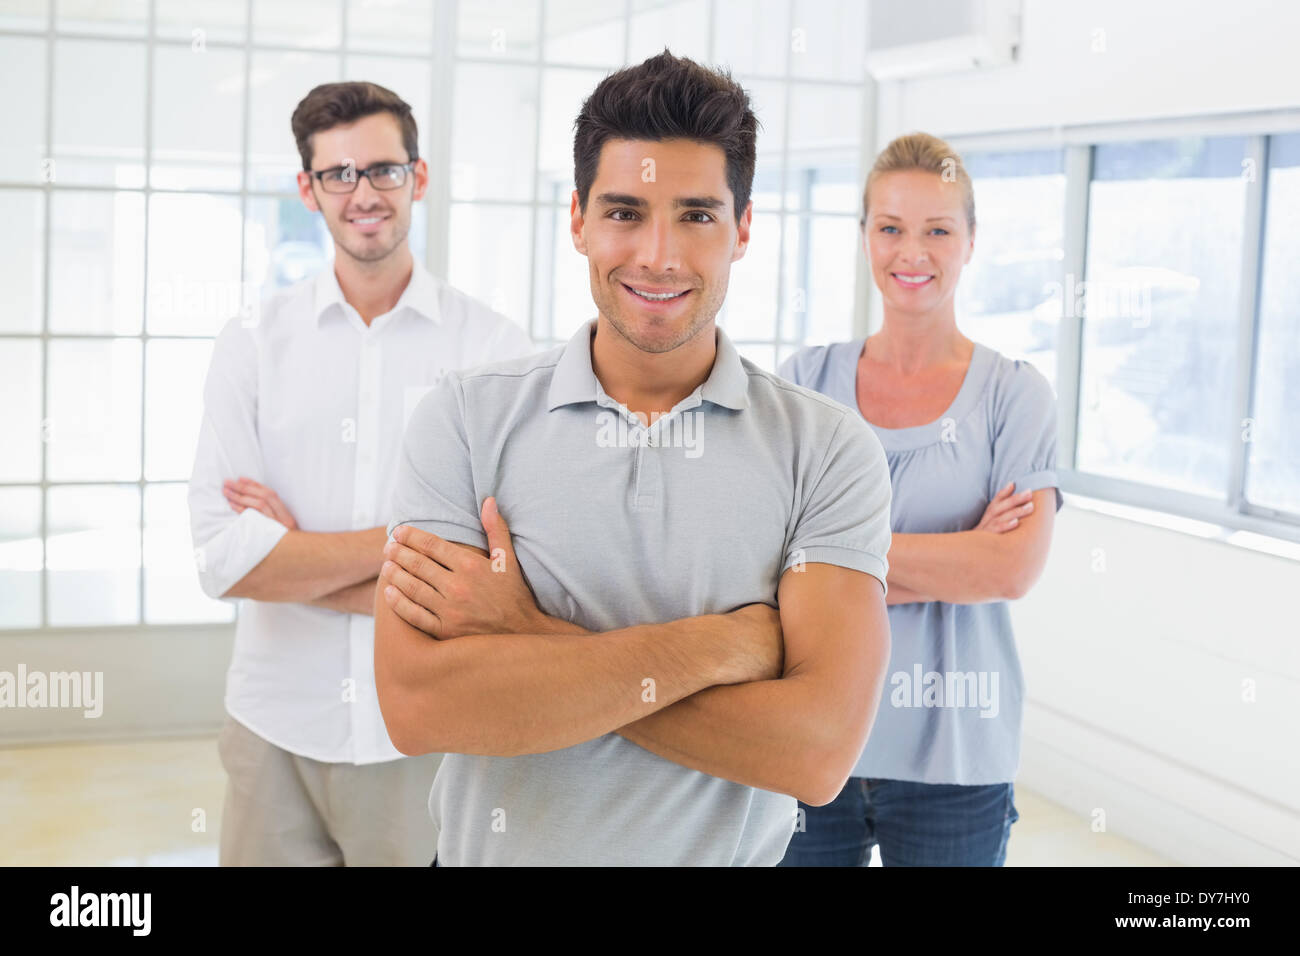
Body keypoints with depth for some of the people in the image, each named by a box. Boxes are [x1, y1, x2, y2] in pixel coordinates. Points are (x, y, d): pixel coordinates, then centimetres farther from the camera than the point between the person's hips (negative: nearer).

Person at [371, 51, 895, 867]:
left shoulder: (829, 450, -11)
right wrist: (717, 643, -21)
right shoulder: (467, 419, -9)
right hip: (497, 849, 0)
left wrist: (527, 638, -21)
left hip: (732, 850, 0)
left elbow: (819, 750, -21)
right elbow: (417, 706, -19)